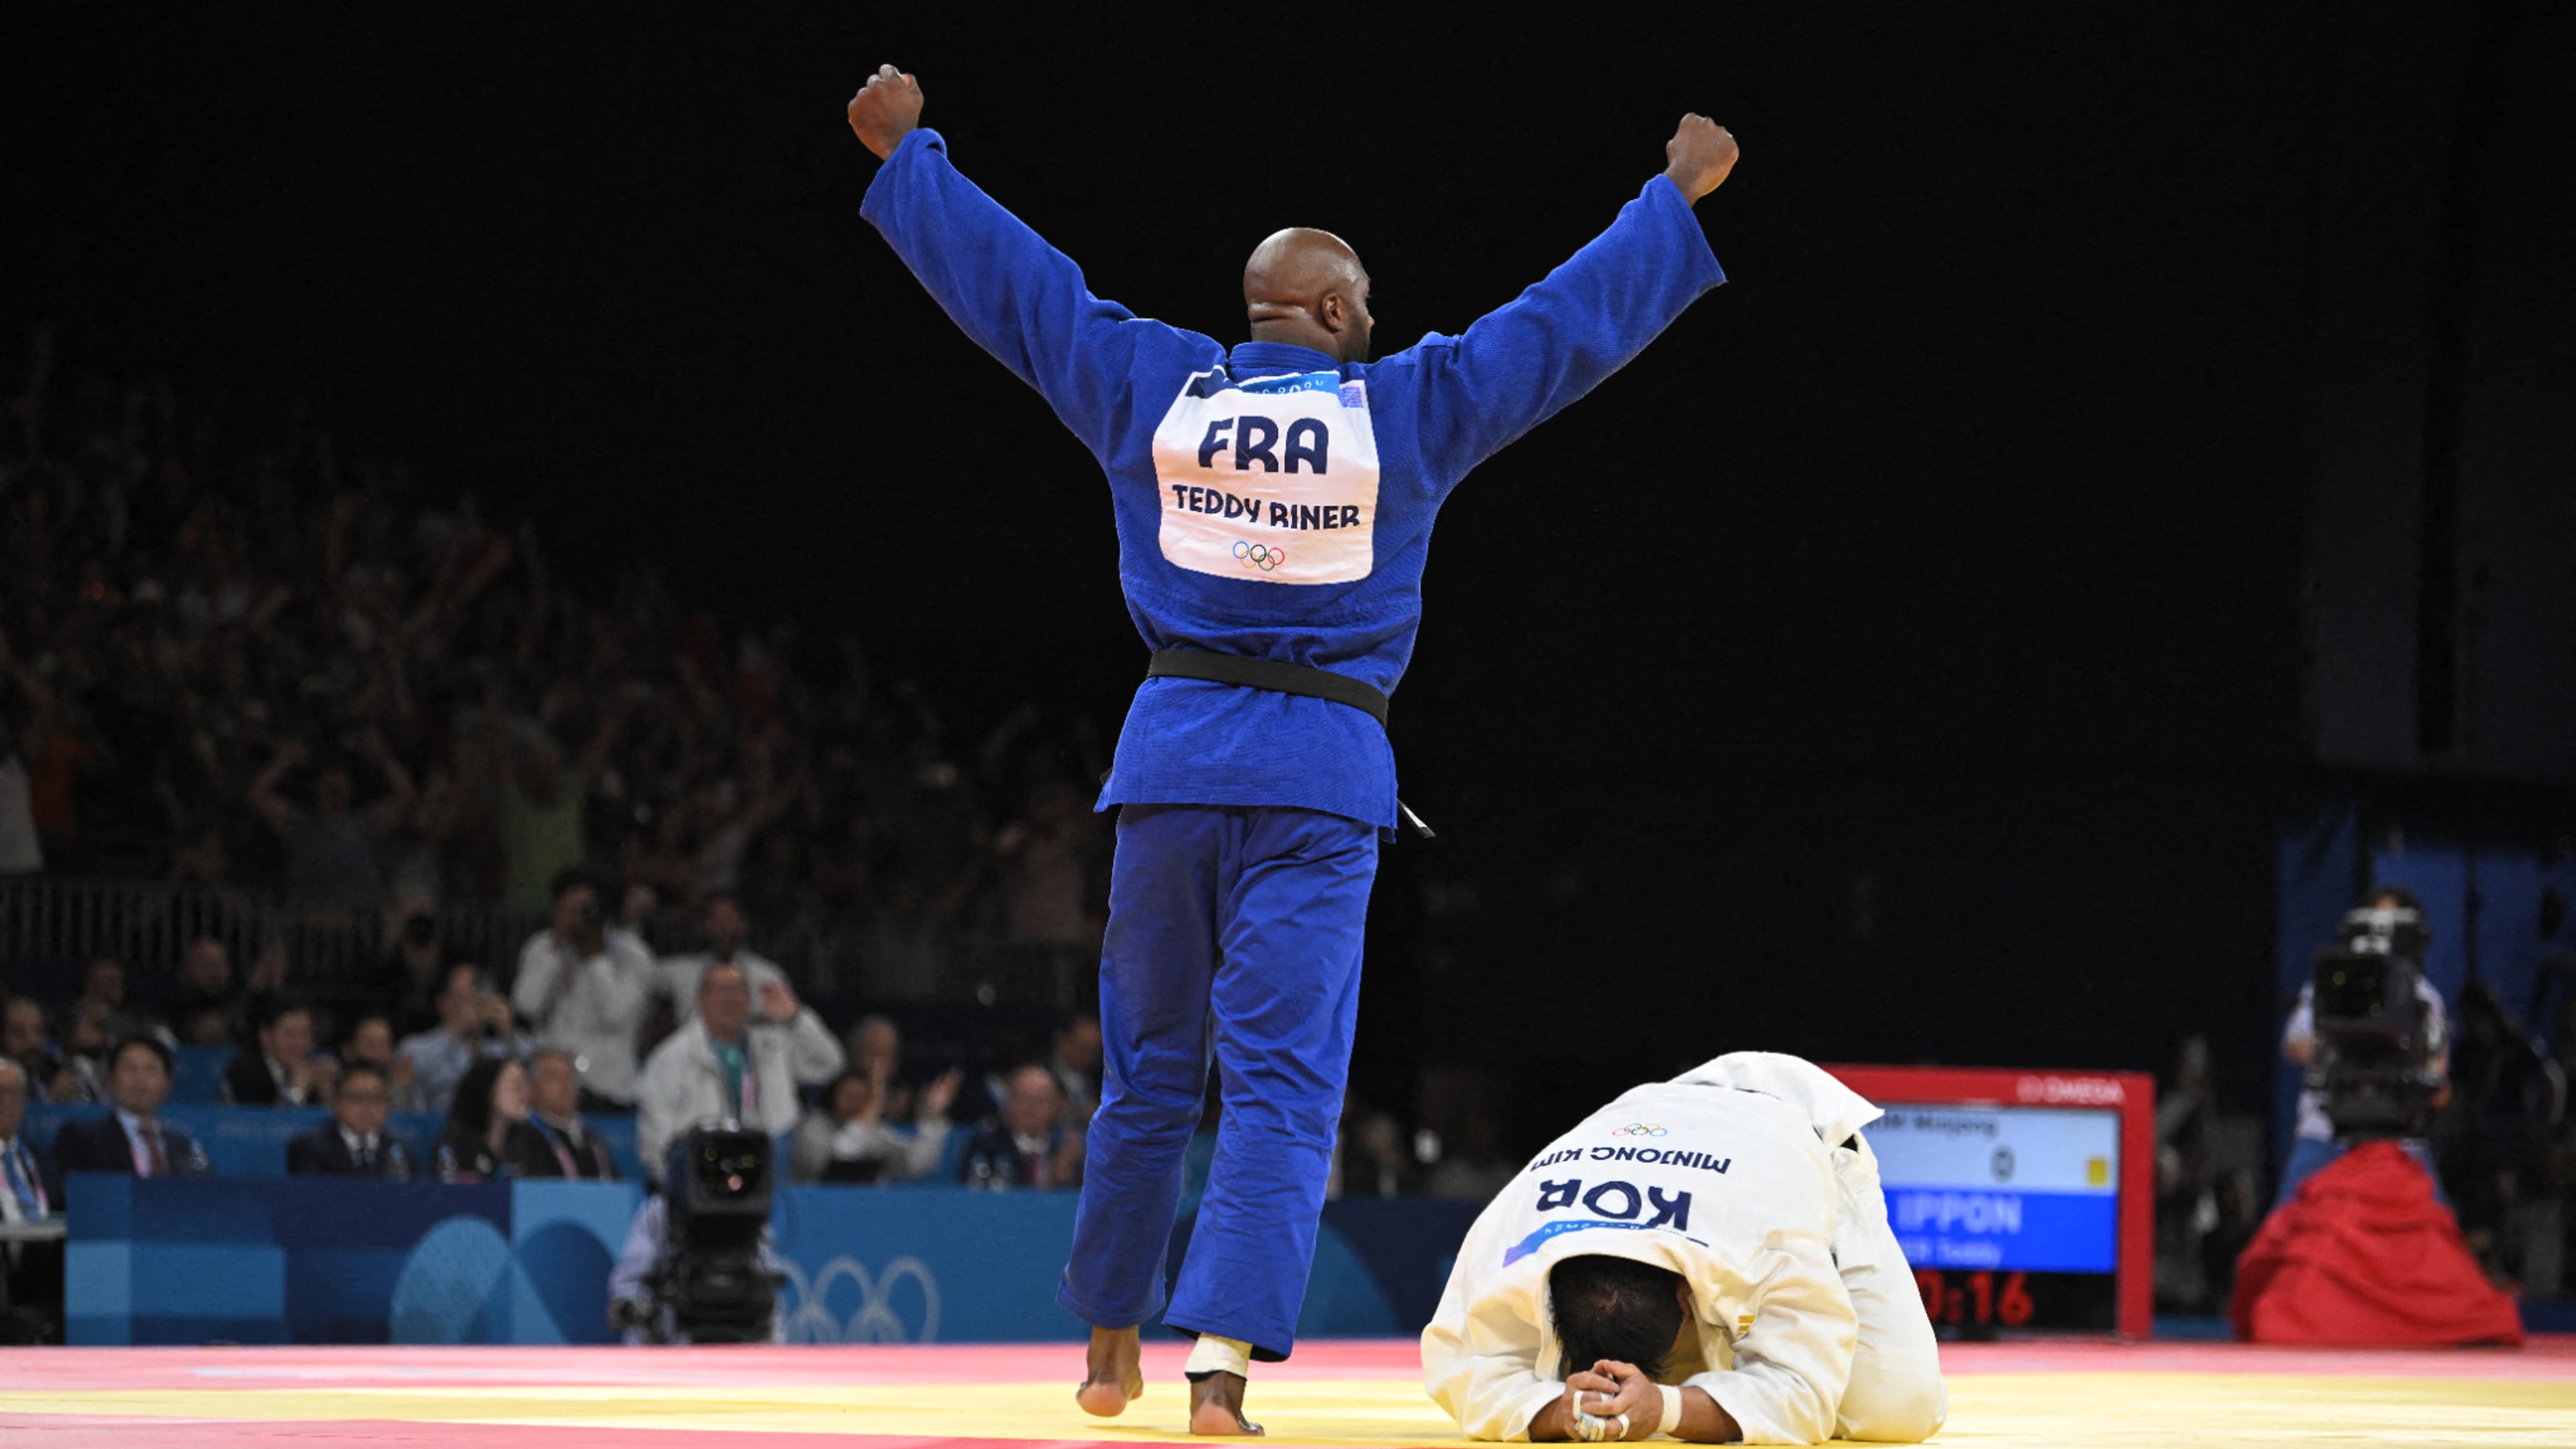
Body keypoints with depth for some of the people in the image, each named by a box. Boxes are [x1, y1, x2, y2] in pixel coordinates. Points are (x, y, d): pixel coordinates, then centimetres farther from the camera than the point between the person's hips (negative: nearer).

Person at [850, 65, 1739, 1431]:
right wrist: (1680, 194, 20)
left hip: (1171, 758, 3)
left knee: (1149, 1072, 15)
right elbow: (1580, 311, 7)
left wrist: (905, 152, 27)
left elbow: (1005, 276, 13)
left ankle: (1111, 1346, 25)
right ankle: (1226, 1354, -19)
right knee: (1284, 1081, -5)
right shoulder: (1406, 410, -2)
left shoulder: (1148, 388, 3)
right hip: (1319, 775, -3)